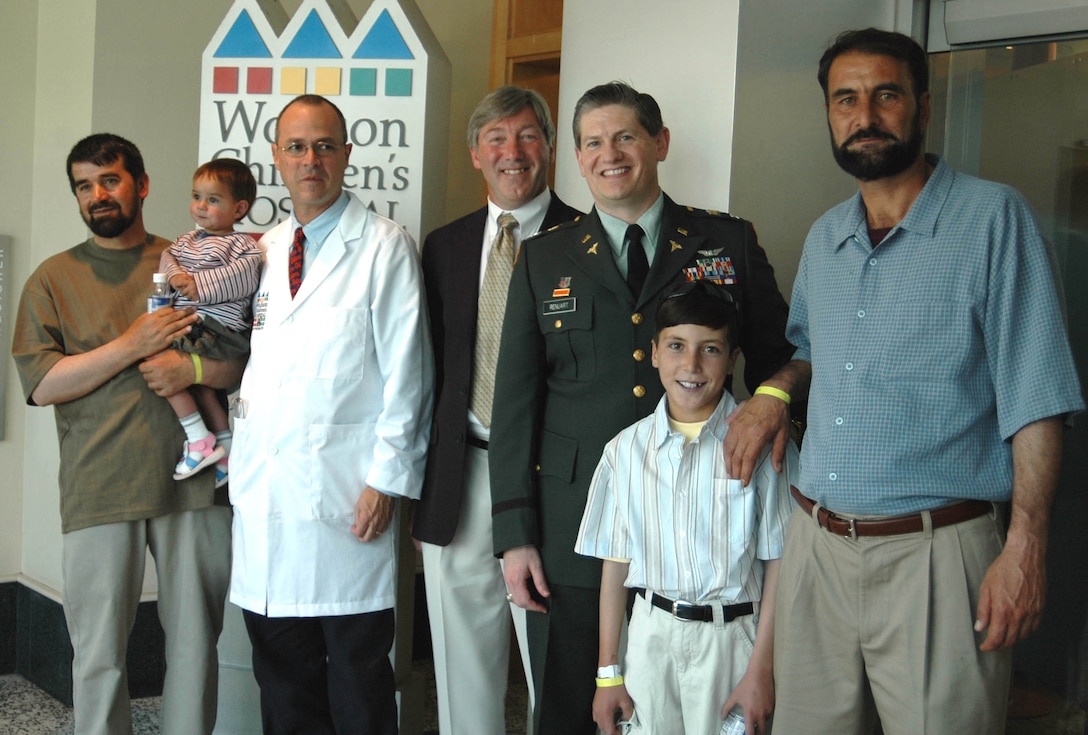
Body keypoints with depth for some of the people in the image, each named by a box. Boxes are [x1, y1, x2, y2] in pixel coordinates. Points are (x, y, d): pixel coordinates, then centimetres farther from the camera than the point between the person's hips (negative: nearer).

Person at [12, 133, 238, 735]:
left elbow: (244, 360, 7)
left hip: (193, 479, 1)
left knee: (197, 641, 9)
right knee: (98, 651, 5)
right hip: (99, 492, -1)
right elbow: (40, 384, -4)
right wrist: (132, 346, -12)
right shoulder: (53, 279, 7)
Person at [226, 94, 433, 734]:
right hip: (265, 491, 6)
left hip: (345, 497, -6)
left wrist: (386, 479, -11)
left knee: (357, 677, 3)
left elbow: (406, 371, -7)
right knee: (282, 679, 13)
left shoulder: (386, 247, -3)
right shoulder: (265, 250, 15)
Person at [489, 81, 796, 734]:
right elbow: (515, 400, 6)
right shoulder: (544, 259, 8)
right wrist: (514, 533, 0)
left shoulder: (729, 242, 5)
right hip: (573, 528, 1)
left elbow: (777, 360, 10)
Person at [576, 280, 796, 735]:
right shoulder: (626, 449, 3)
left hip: (732, 637, -2)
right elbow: (616, 563, 6)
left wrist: (761, 670, -8)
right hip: (652, 634, 3)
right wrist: (608, 673, 7)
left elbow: (778, 562, -6)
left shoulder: (761, 443, -8)